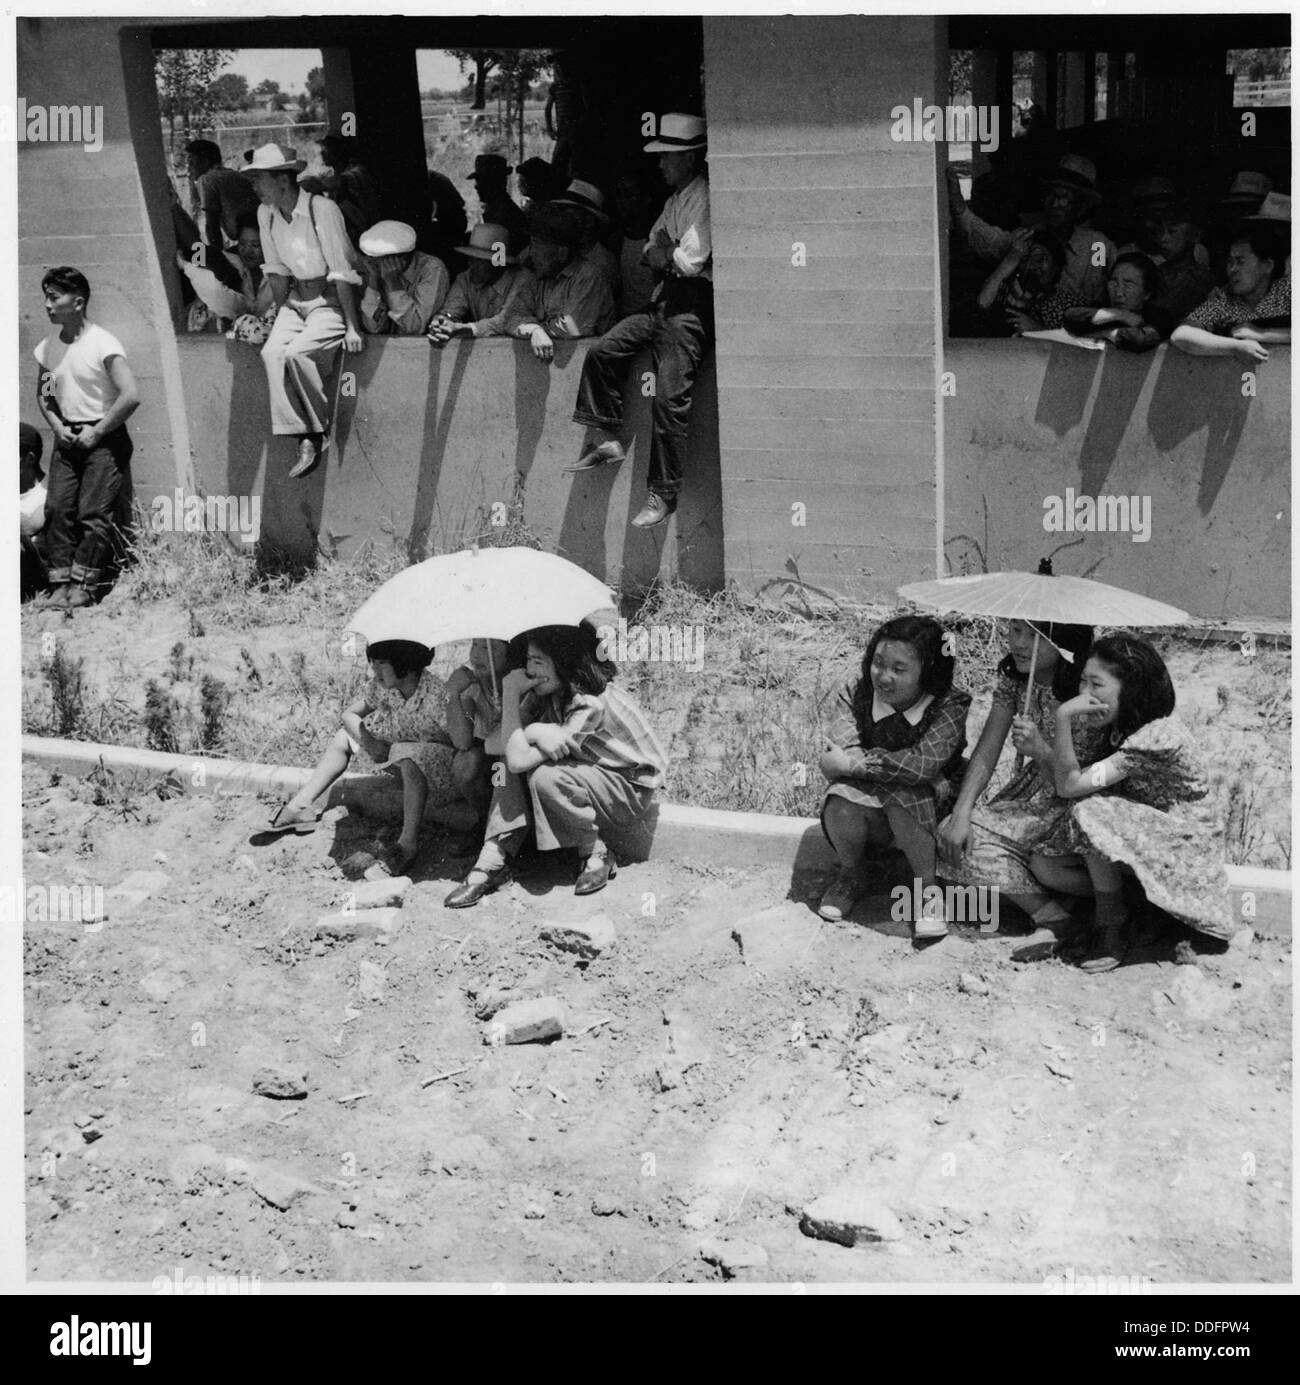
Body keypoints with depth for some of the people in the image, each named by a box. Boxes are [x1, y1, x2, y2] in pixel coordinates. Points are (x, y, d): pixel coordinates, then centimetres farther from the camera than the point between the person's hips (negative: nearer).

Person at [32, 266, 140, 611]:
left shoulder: (102, 344, -13)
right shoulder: (47, 348, 6)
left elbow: (130, 396, -20)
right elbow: (43, 395, 21)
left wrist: (96, 432, -14)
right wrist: (57, 426, 2)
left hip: (104, 438, -6)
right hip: (68, 439, 6)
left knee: (94, 513, -8)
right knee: (57, 508, -2)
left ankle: (85, 584, -2)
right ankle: (61, 583, 0)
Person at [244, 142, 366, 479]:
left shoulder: (321, 210, -18)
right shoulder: (266, 213, 2)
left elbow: (342, 272, -18)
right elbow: (277, 270, 12)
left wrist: (353, 327, -18)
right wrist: (278, 317, 9)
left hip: (332, 300, -6)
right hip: (296, 299, 6)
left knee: (295, 353, -29)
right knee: (272, 353, -20)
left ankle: (322, 427, -10)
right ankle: (306, 438, -18)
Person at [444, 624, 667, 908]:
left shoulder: (591, 703, -31)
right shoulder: (545, 691, -7)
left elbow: (519, 760, -33)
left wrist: (511, 694, -27)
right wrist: (535, 733, -32)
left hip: (633, 789, -7)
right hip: (587, 774, 7)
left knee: (545, 778, -32)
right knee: (509, 770, -15)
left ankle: (596, 857, -10)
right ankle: (491, 864, -14)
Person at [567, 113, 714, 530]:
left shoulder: (704, 199, -11)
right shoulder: (674, 200, 20)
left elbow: (690, 260, -18)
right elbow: (651, 255, 21)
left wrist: (663, 254, 2)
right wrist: (664, 253, -2)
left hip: (691, 308, -10)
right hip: (664, 303, 10)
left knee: (669, 397, -12)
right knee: (602, 352, -2)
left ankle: (663, 493, -7)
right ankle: (606, 440, 1)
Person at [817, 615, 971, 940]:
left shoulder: (949, 706, -15)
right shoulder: (856, 696, -7)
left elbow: (923, 763, -32)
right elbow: (834, 762, -22)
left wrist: (853, 764, -32)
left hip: (926, 809, -2)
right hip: (871, 814, 2)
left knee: (903, 796, -36)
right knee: (841, 799, -31)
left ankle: (928, 888, -15)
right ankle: (851, 876, 1)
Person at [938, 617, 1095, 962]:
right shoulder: (1013, 677, -4)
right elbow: (986, 751, -4)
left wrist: (1041, 749, -40)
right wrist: (961, 814, -15)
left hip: (1079, 804, -7)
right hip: (1032, 795, 7)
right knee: (957, 837, -13)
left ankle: (1054, 918, -11)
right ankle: (1050, 917, -7)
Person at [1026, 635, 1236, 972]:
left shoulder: (1159, 736, -26)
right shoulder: (1114, 727, 0)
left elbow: (1070, 785, -29)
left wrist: (1063, 717, -34)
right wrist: (1039, 749, -24)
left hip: (1185, 849, -7)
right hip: (1141, 837, 8)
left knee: (1090, 812, -31)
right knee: (1042, 864, -11)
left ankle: (1111, 921, -13)